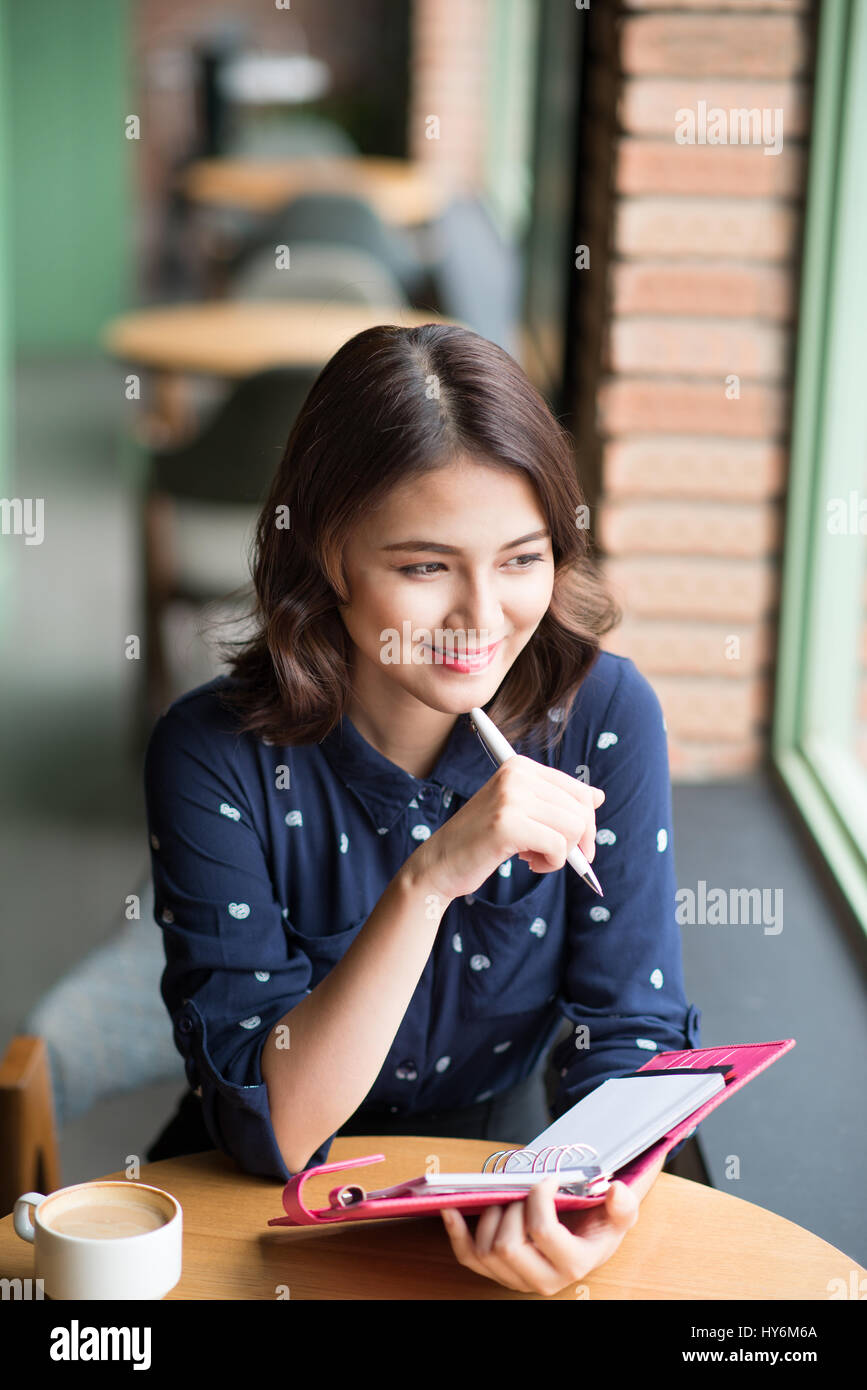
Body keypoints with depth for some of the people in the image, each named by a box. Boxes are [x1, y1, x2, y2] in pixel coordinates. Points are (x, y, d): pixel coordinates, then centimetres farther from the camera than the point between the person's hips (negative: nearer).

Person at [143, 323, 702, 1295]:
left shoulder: (604, 715, -13)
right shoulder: (217, 754, -19)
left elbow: (635, 1031, -11)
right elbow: (266, 1130, -23)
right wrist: (428, 879, -35)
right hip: (276, 1199, -1)